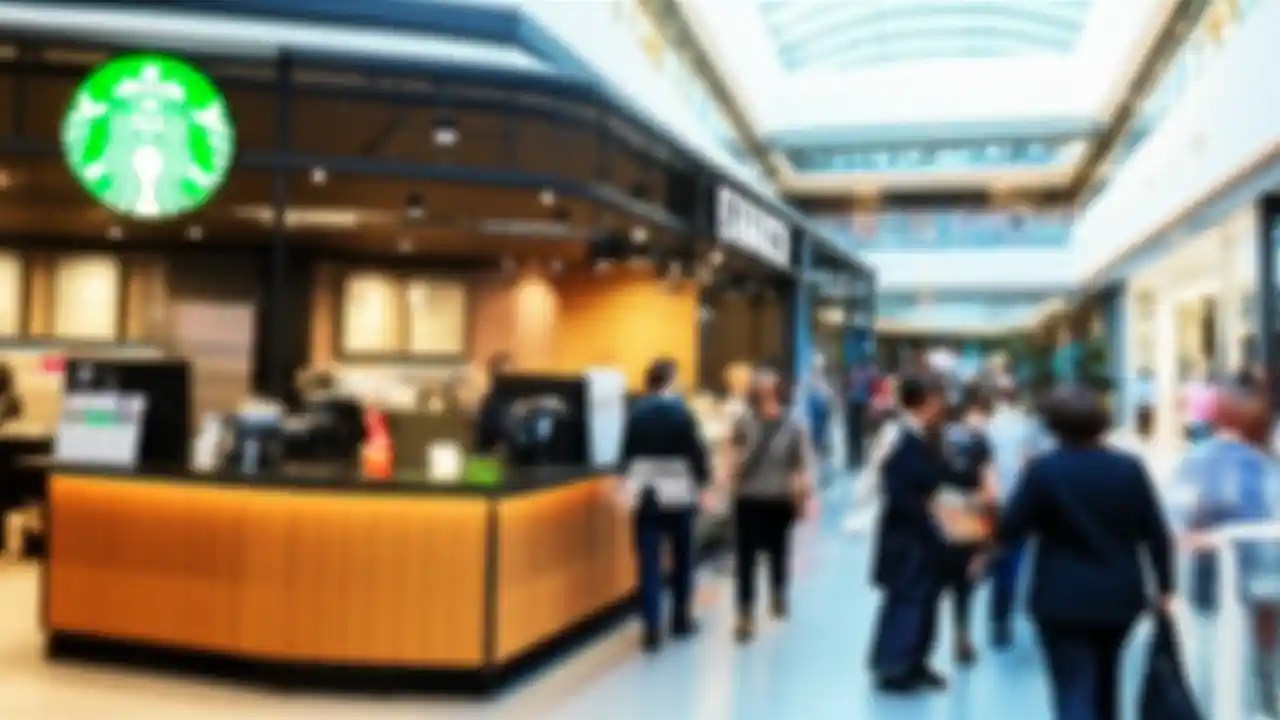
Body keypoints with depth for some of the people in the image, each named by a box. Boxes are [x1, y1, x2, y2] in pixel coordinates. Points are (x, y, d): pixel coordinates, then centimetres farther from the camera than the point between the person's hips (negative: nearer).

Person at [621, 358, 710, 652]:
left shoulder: (636, 413, 0)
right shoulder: (680, 412, -9)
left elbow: (626, 454, 4)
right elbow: (696, 452, -9)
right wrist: (701, 481, 4)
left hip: (646, 496, 2)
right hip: (679, 496, -2)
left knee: (649, 563, 2)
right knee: (682, 560, 16)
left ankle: (652, 628, -4)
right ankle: (681, 620, 25)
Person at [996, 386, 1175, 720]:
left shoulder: (1044, 470, -11)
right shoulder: (1129, 467, -1)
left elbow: (1010, 530, -10)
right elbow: (1156, 533, 1)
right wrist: (1164, 584, 9)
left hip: (1064, 598, -5)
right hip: (1119, 595, 5)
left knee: (1075, 693, -3)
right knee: (1103, 684, 24)